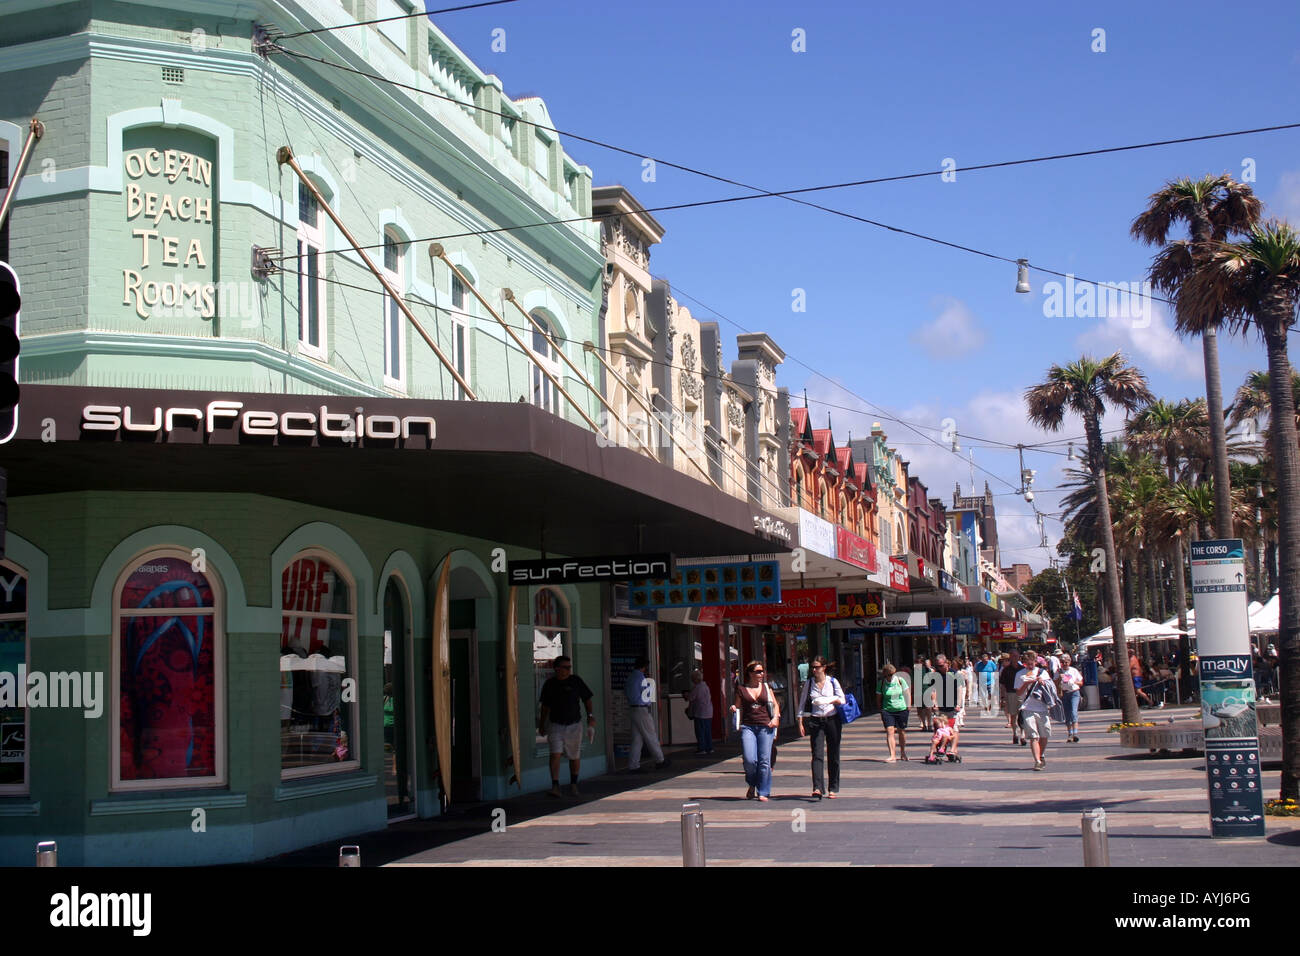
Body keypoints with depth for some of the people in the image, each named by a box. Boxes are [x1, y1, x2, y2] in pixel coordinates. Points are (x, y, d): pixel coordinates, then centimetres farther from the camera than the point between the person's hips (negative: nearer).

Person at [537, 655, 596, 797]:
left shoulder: (576, 681, -3)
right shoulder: (549, 684, 2)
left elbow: (587, 700, 5)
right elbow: (545, 706, 14)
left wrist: (591, 716, -6)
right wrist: (541, 725, 18)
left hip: (574, 725, 0)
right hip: (556, 726, 0)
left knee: (575, 757, 8)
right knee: (555, 754, -14)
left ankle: (573, 784, 26)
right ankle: (555, 786, -15)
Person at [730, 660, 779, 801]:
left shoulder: (766, 687, 12)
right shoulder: (741, 689, 8)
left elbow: (775, 705, 16)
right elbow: (738, 707, 15)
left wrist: (775, 717, -1)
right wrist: (734, 709, -7)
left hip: (765, 726, 1)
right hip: (748, 726, -1)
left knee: (764, 760, -3)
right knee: (749, 760, -13)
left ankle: (763, 792, 8)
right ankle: (752, 785, 16)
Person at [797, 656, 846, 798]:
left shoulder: (832, 682, 3)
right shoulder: (809, 683, 7)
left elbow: (842, 700, 2)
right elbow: (802, 703, 7)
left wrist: (832, 700, -19)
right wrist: (800, 722, -2)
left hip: (832, 719, 0)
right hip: (815, 721, 0)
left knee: (833, 756, 5)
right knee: (817, 755, -12)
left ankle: (833, 789, 15)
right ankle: (817, 788, -21)